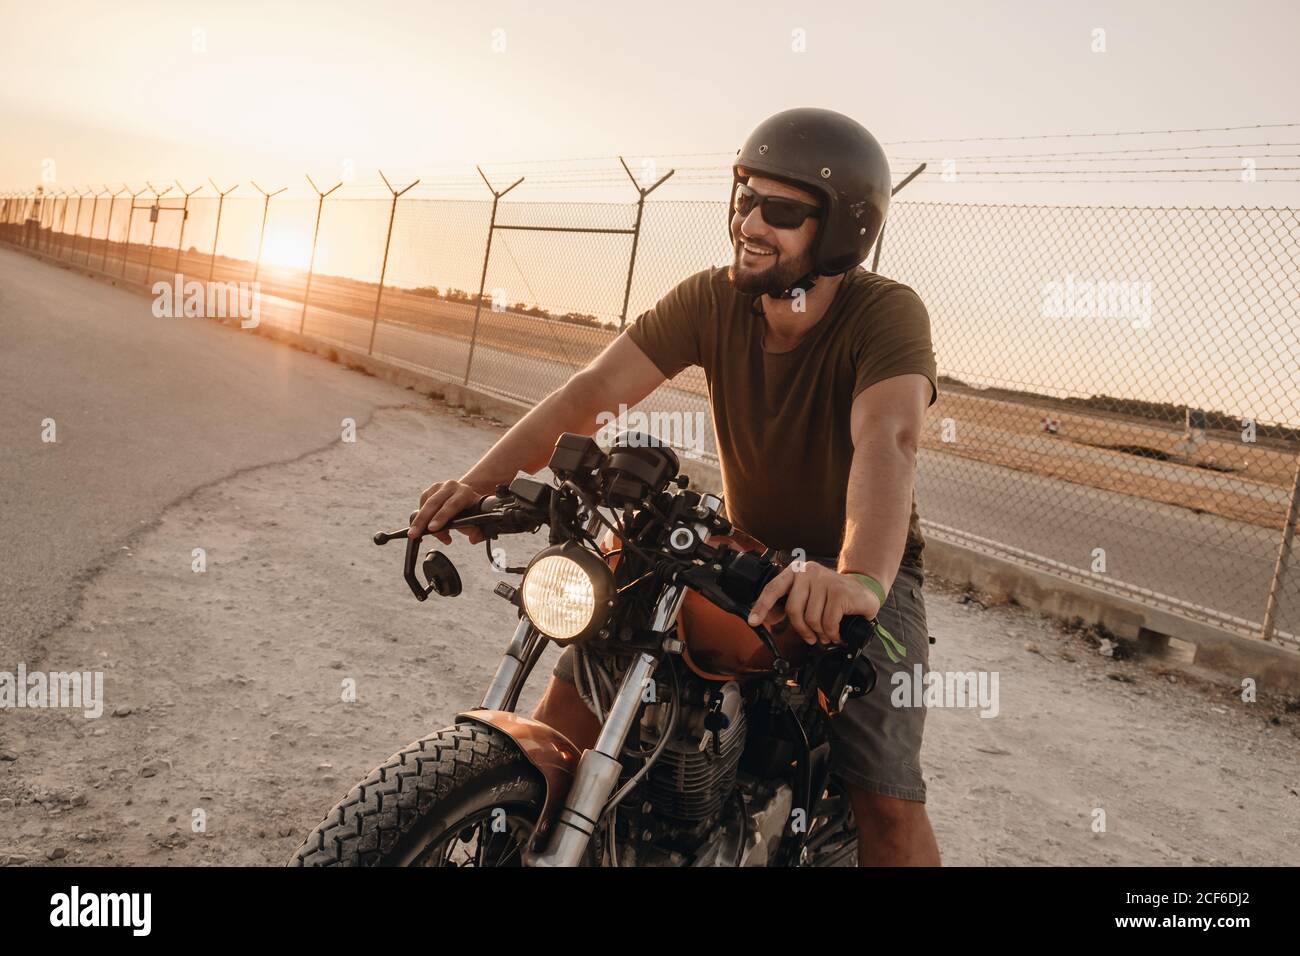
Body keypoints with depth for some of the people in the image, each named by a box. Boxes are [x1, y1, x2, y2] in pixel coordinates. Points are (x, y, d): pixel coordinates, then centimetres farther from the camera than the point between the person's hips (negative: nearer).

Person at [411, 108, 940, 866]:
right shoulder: (712, 300, -9)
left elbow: (887, 442, -40)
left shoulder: (888, 312, -22)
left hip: (865, 574, -4)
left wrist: (862, 580, -58)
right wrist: (489, 475, -33)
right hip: (747, 552, 4)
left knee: (888, 804, -19)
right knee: (583, 669, -4)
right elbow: (597, 388, -19)